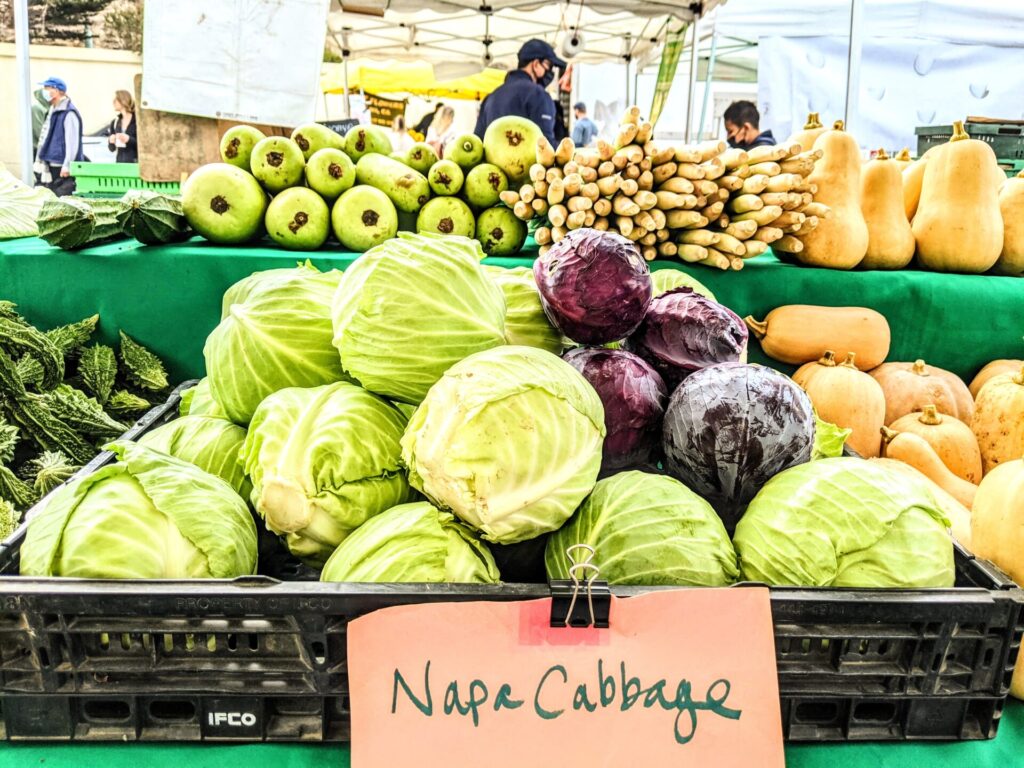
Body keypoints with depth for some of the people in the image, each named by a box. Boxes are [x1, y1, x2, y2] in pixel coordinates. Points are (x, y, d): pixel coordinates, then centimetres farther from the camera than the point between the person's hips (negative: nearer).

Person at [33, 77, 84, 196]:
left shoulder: (69, 113, -14)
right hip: (51, 166, 10)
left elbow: (72, 141, -20)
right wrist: (39, 160, 24)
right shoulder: (53, 111, 17)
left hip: (63, 169, -10)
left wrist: (67, 166, -24)